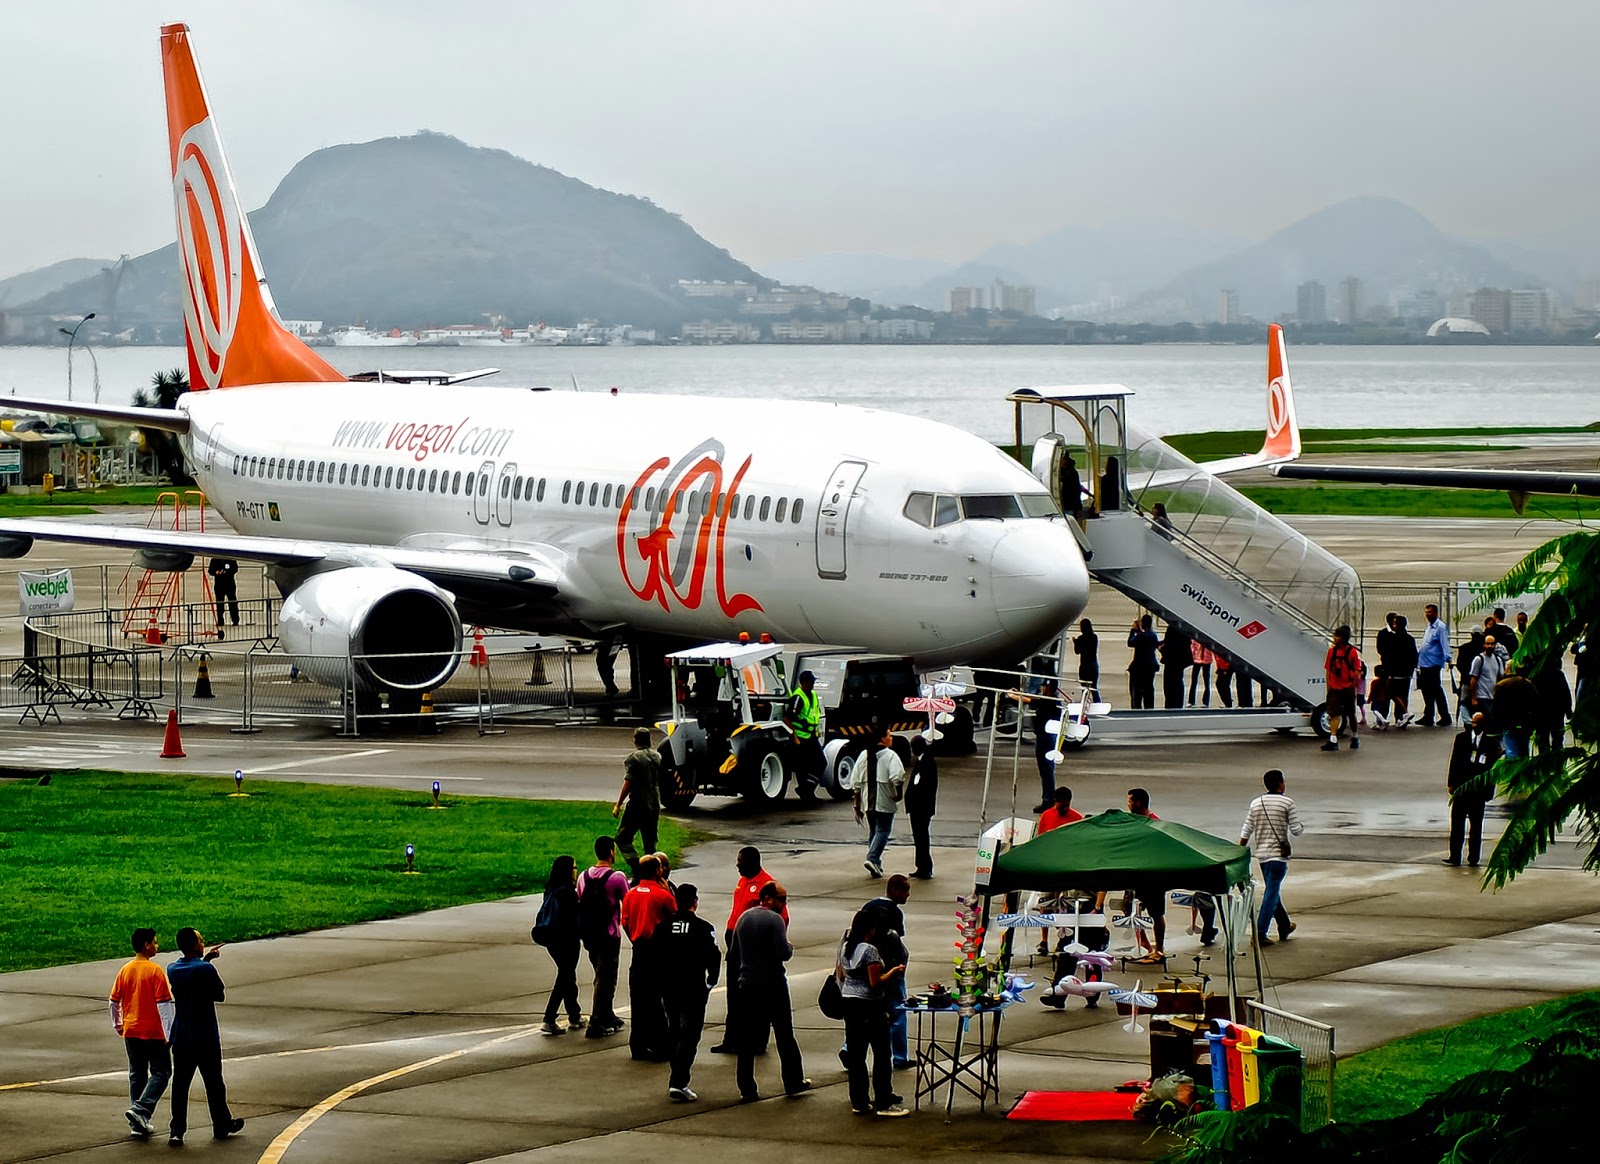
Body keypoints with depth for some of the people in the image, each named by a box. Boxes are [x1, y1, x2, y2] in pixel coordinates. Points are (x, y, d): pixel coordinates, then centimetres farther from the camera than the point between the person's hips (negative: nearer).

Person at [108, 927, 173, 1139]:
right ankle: (140, 1110, -15)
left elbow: (114, 1001, 10)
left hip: (131, 1032, 6)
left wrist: (117, 1024, 24)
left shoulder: (125, 970, 4)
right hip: (153, 1032, -6)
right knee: (161, 1072, 4)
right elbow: (163, 1004, -16)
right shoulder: (155, 971, -14)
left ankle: (140, 1123, 14)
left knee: (137, 1074, 13)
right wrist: (169, 1032, -13)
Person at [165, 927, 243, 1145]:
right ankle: (222, 1126, 25)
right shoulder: (206, 970, -18)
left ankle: (177, 1131, 1)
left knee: (180, 1085, 6)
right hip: (205, 1038, -4)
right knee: (213, 1083, 11)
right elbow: (219, 995, -6)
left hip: (181, 1038, 4)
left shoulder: (173, 970, 0)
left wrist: (206, 958, 24)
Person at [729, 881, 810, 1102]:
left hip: (747, 985, 5)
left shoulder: (744, 918, 9)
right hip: (773, 985, -5)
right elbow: (783, 953, -21)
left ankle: (747, 1089, 2)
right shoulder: (774, 920, -13)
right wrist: (790, 949, 1)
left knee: (747, 1040, 5)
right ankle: (794, 1082, 16)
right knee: (785, 1036, 8)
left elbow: (733, 954, 14)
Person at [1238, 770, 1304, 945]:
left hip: (1261, 853, 6)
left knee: (1272, 891, 20)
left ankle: (1284, 926, 34)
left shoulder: (1256, 803, 6)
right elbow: (1296, 831, -8)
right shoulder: (1287, 803, -9)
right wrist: (1302, 827, 16)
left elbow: (1246, 832, 6)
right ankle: (1260, 933, -14)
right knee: (1271, 893, -6)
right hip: (1278, 853, -6)